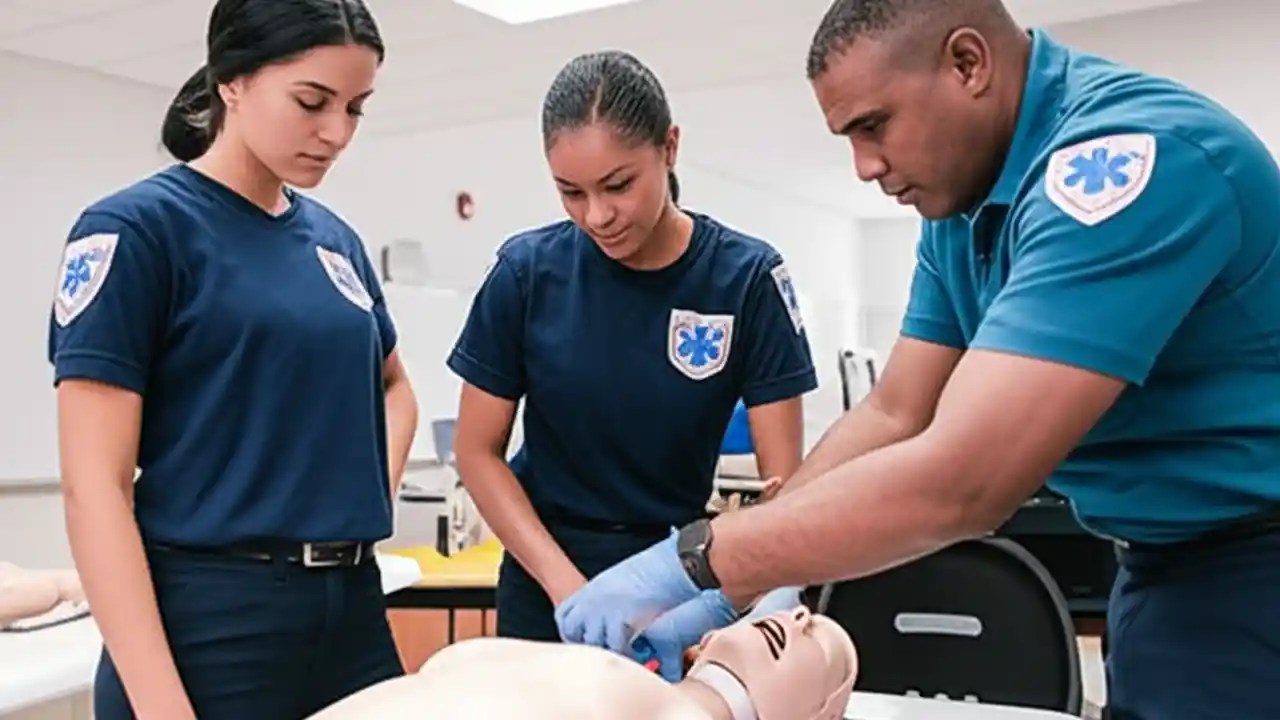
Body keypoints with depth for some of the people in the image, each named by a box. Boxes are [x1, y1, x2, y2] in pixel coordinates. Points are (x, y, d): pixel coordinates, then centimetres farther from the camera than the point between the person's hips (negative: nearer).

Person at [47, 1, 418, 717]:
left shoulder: (336, 239, 8)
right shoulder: (137, 228, -9)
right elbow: (94, 486, -13)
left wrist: (372, 498, 5)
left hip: (351, 611, 6)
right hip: (206, 622, -6)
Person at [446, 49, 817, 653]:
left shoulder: (746, 277, -14)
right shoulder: (527, 271, -12)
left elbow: (783, 477, -13)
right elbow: (478, 450, -7)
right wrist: (564, 581, -19)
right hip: (547, 582, 1)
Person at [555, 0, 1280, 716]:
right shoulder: (961, 207, 1)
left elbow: (960, 483, -34)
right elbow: (891, 418, 2)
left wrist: (692, 560, -26)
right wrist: (725, 586, -7)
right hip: (1165, 562, 7)